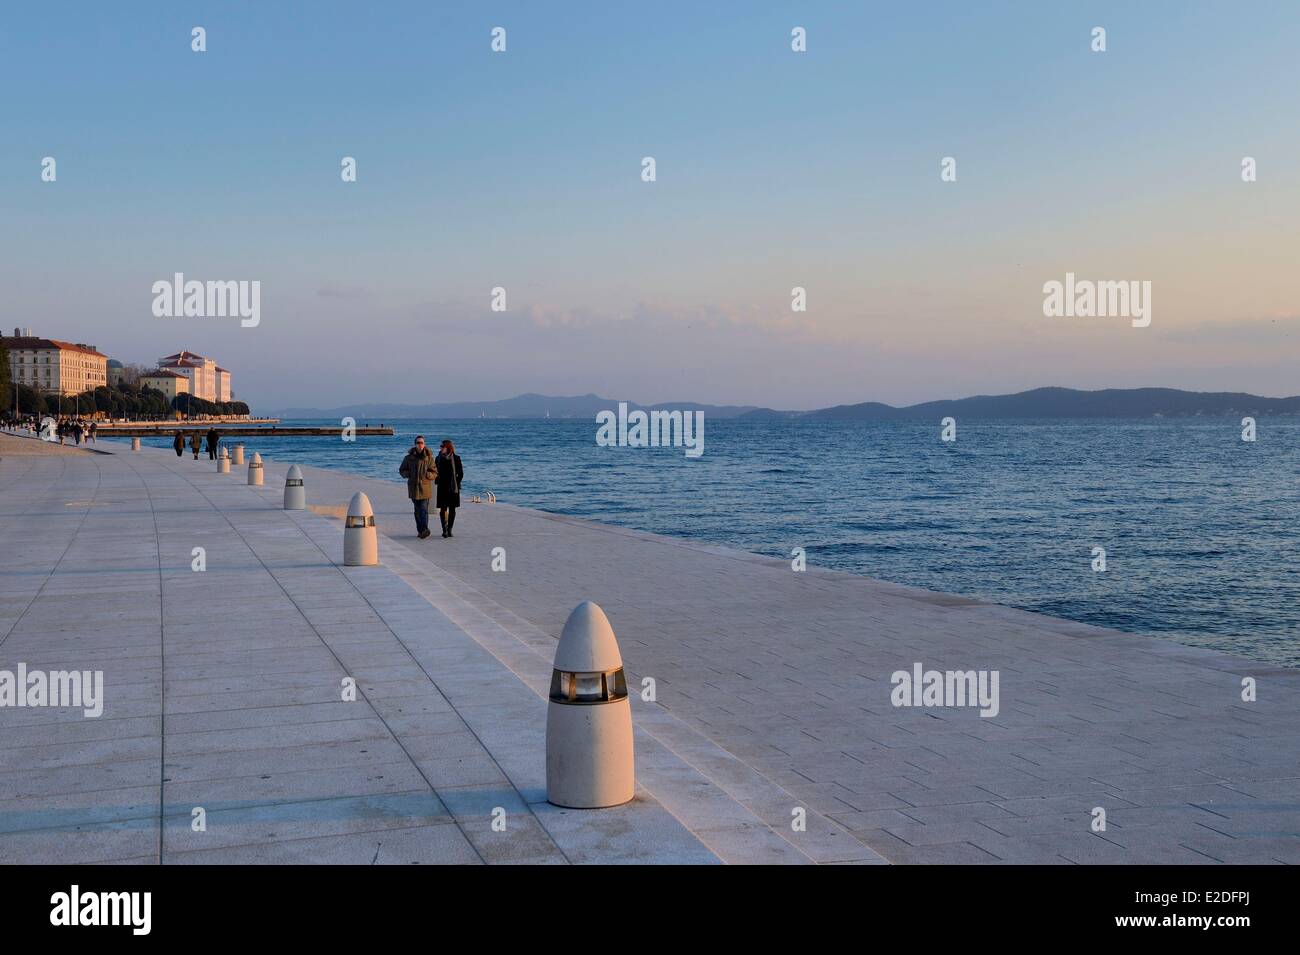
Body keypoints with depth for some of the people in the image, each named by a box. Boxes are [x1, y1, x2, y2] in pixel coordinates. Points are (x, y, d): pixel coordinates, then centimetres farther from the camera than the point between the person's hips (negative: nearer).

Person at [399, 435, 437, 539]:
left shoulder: (429, 457, 2)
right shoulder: (409, 457, 5)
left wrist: (427, 474, -15)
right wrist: (409, 474, -7)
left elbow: (435, 473, 5)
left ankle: (424, 529, -24)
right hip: (413, 487, 2)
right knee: (417, 510, 8)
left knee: (424, 509, -14)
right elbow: (402, 471, 12)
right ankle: (420, 530, 16)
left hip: (425, 487, -2)